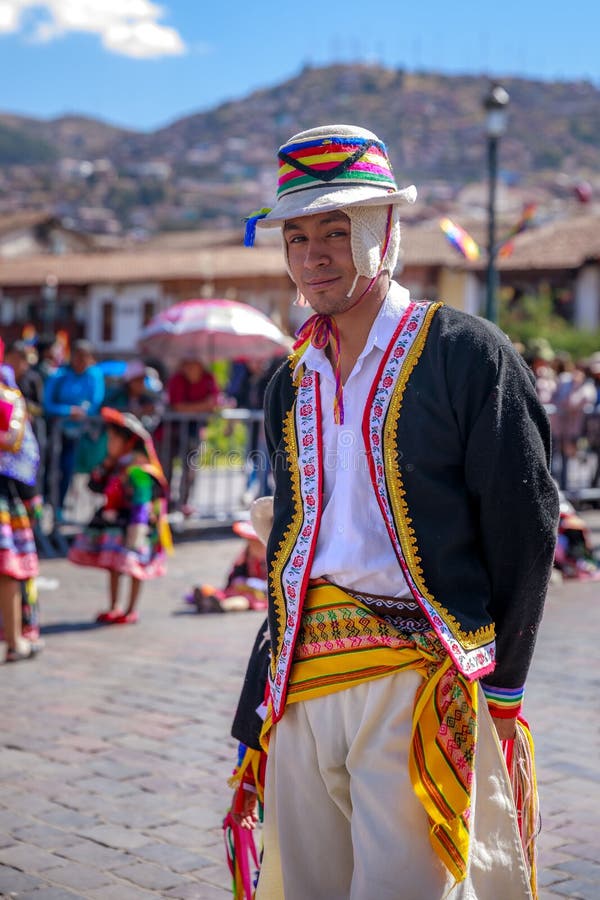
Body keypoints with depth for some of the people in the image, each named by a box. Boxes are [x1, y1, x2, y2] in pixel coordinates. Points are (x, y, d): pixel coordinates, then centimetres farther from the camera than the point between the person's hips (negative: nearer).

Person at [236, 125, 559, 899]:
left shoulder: (467, 354, -5)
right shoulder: (291, 384, 14)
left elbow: (524, 527, -5)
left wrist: (500, 684, -6)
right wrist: (270, 684, 16)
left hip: (421, 680, -6)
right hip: (305, 682, 6)